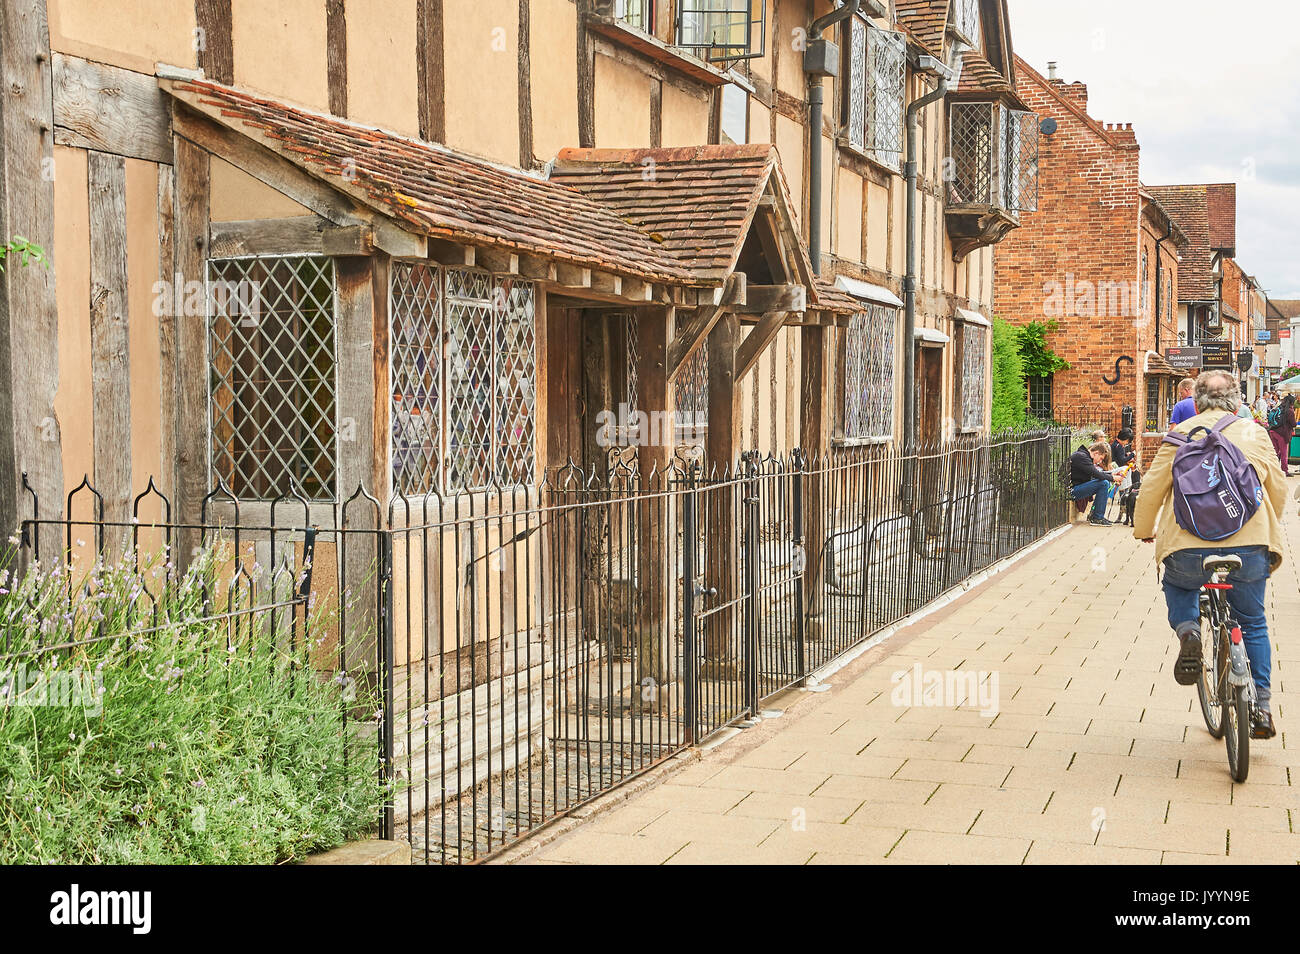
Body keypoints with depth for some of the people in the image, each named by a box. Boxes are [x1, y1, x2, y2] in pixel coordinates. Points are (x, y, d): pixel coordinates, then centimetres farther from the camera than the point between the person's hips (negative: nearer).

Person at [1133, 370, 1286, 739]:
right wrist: (1267, 531, 36)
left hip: (1190, 548, -1)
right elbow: (1278, 490, 16)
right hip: (1250, 549, 1)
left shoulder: (1181, 435, 6)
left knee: (1177, 587, 32)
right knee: (1253, 624, 21)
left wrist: (1144, 529, 24)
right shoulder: (1255, 435, 9)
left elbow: (1151, 489, 6)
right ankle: (1260, 707, 16)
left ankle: (1188, 632, 1)